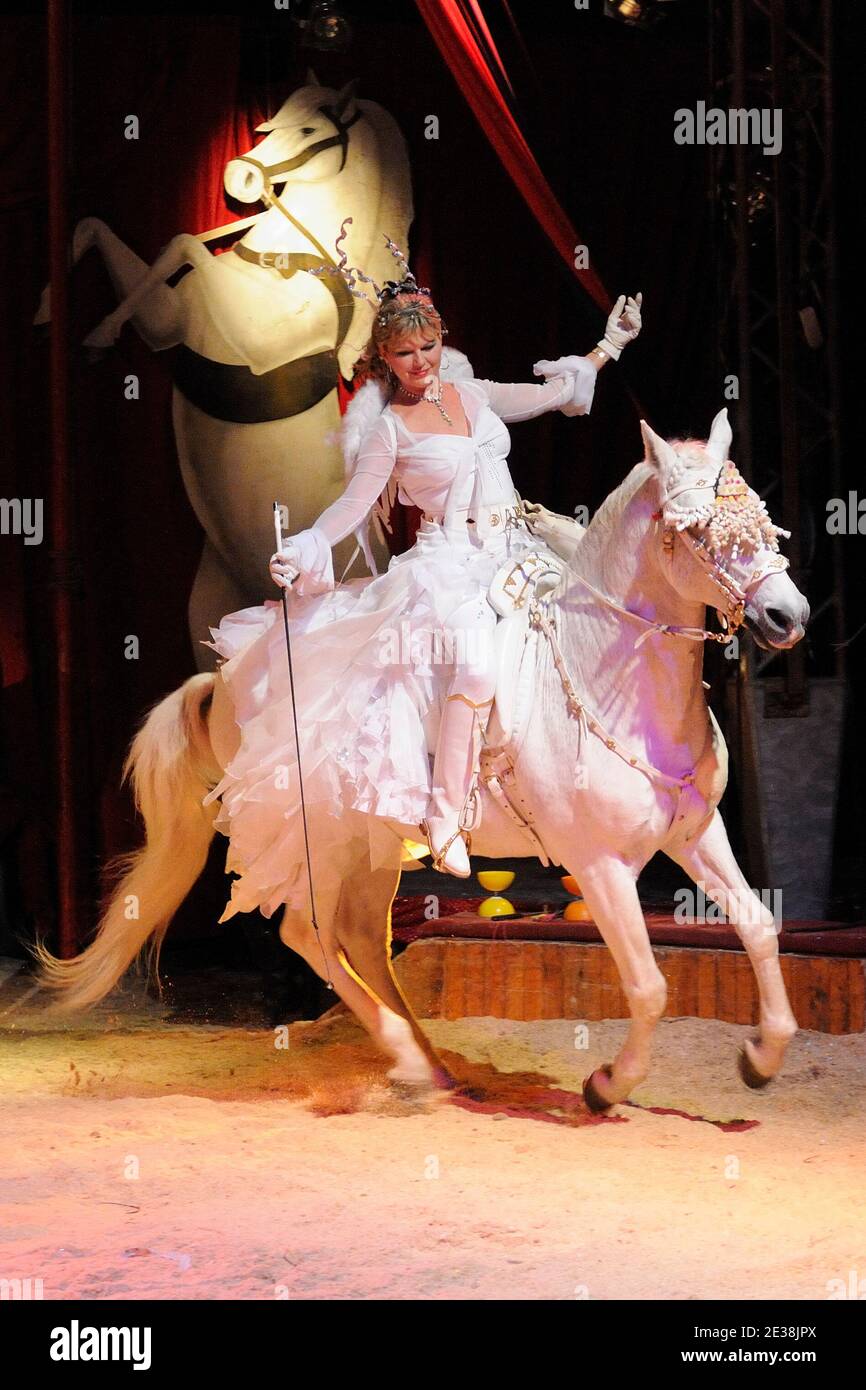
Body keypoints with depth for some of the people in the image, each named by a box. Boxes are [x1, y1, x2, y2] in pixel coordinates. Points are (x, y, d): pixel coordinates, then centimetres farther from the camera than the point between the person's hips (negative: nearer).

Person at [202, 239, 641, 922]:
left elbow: (550, 393, 24)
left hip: (513, 552, 7)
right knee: (477, 661, -31)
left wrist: (609, 346, 27)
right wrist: (303, 551, -21)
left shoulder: (471, 394, 13)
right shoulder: (391, 429, -2)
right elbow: (355, 503, -7)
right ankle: (444, 819, -27)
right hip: (450, 563, -7)